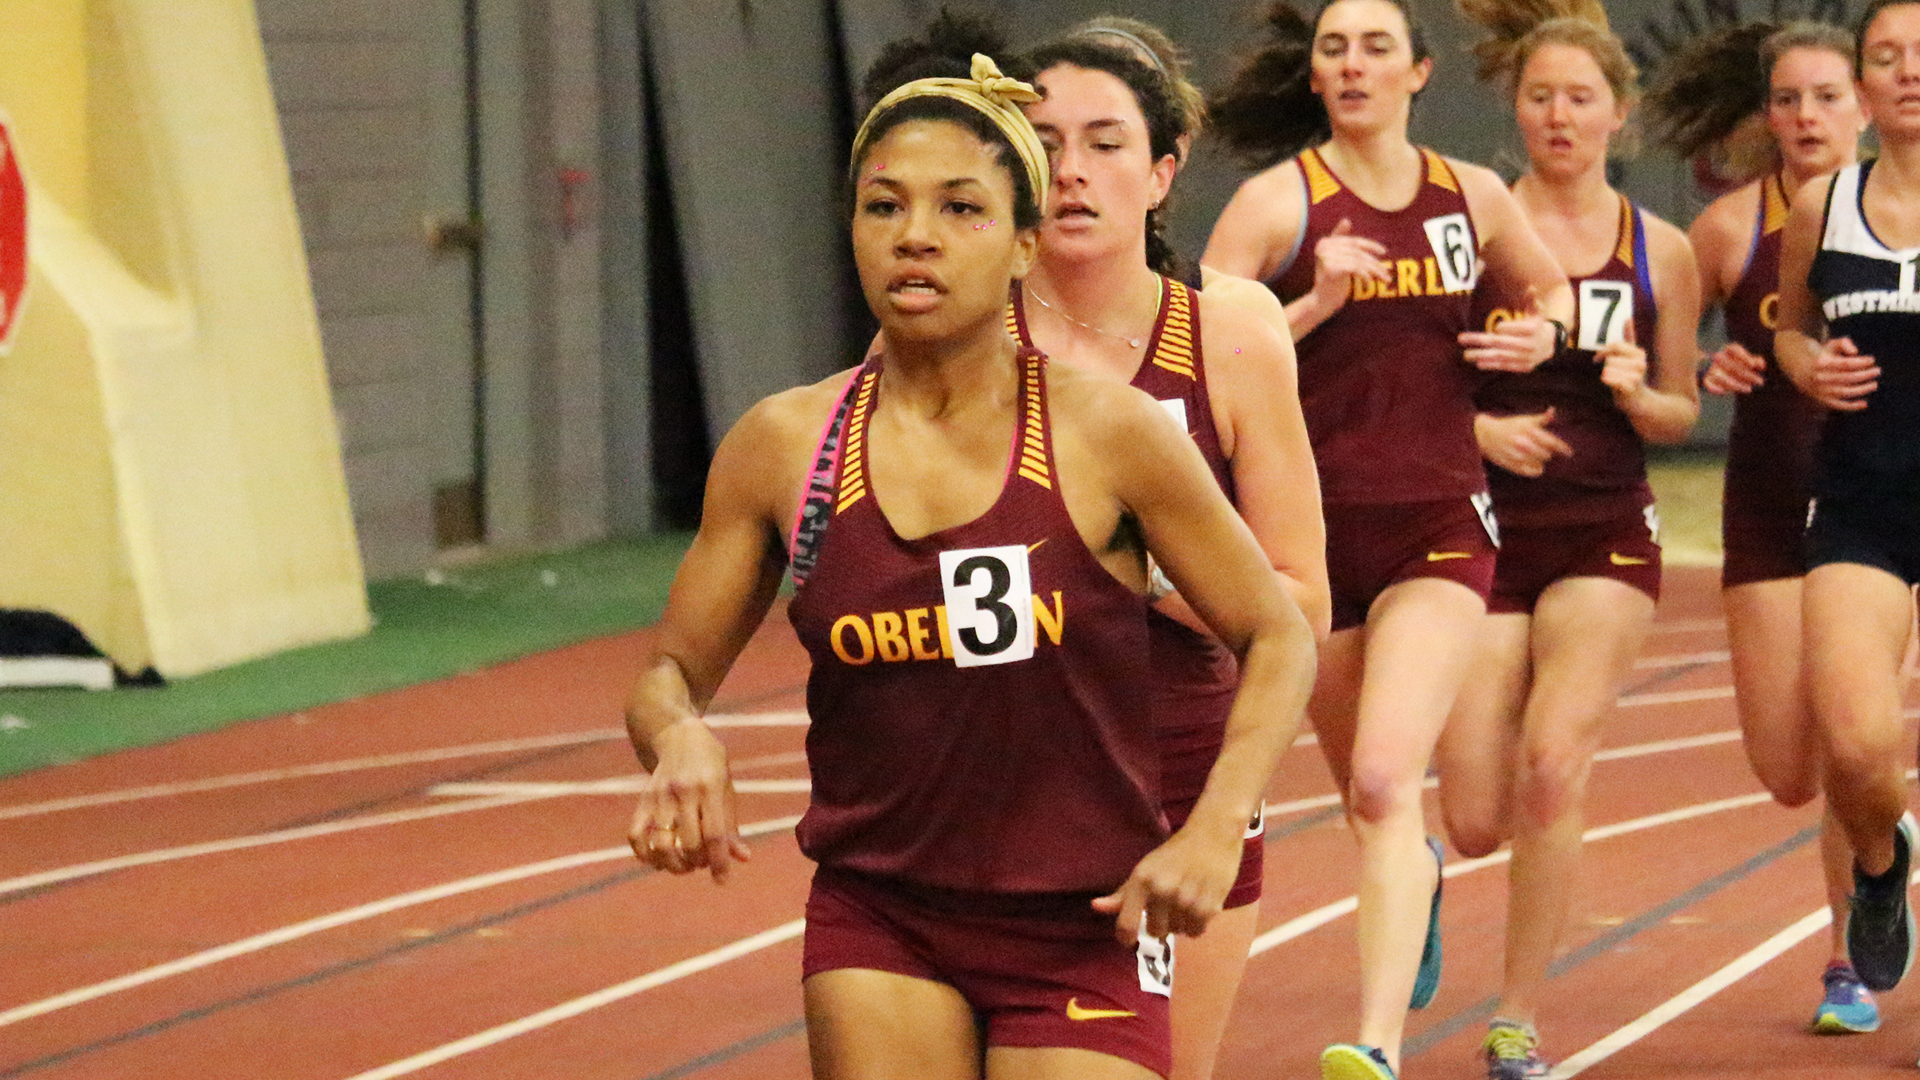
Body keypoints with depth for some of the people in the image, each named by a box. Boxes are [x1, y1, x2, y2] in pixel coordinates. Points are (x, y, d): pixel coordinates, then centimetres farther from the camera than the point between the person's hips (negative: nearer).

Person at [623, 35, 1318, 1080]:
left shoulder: (1107, 435, -7)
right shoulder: (782, 447, -1)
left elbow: (1278, 638, 2)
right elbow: (671, 671, 8)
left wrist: (1215, 830, -12)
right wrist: (678, 740, -16)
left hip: (1083, 931, -2)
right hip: (876, 928, 2)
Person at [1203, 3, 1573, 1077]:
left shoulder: (1473, 196, 5)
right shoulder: (1278, 202, -5)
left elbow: (1552, 287, 25)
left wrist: (1542, 334, 3)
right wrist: (1314, 305, -22)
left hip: (1438, 531, 0)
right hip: (1314, 528, 0)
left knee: (1385, 783, -18)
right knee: (1367, 792, 16)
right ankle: (1421, 875, 53)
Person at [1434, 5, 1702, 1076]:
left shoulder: (1661, 251, 5)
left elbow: (1682, 414, 13)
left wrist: (1638, 395, -9)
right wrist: (1478, 429, -16)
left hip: (1606, 535, 0)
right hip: (1489, 532, 0)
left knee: (1552, 765, -21)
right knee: (1478, 824, -4)